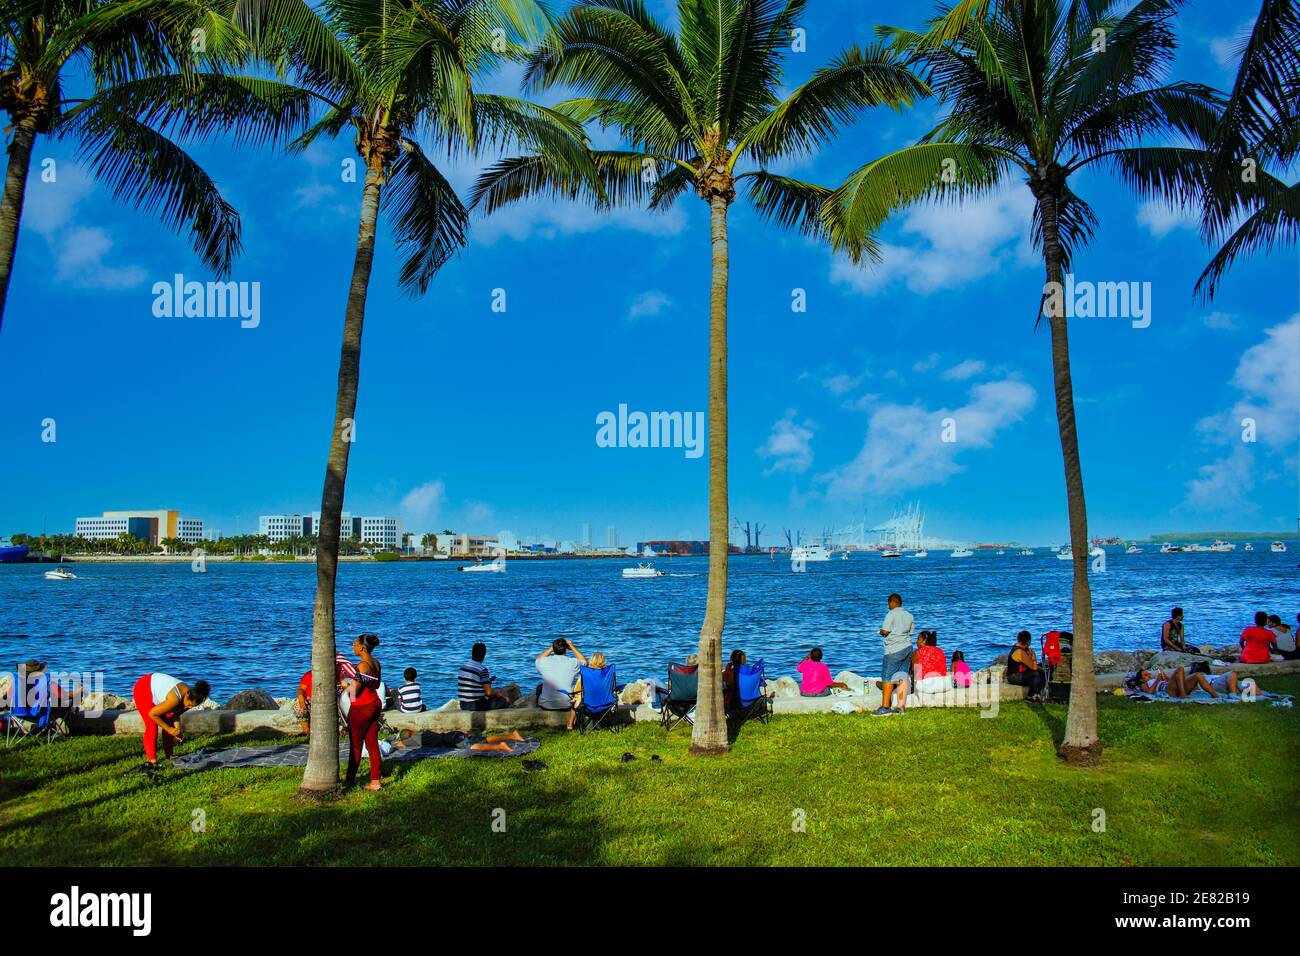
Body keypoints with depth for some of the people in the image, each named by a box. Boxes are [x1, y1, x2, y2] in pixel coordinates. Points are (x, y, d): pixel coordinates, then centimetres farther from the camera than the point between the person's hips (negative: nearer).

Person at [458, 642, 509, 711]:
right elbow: (489, 692, -20)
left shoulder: (463, 666, 4)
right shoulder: (482, 669, -18)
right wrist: (498, 694, 2)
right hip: (477, 705, -8)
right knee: (504, 700, 10)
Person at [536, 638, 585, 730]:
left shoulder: (544, 662, -10)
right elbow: (585, 661, 14)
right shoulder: (573, 663, -11)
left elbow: (538, 659, 18)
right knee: (578, 692, 31)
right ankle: (570, 724, 31)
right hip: (566, 704, -1)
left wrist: (551, 649, 18)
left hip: (545, 705, 1)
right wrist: (572, 647, 15)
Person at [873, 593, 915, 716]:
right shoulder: (909, 616, 12)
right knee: (903, 677, 8)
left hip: (894, 650, -7)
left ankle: (885, 707, -4)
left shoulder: (891, 615, -10)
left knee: (887, 678, -3)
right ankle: (901, 707, 8)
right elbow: (910, 632, 13)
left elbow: (885, 631, -16)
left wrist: (881, 632, 5)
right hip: (907, 648, 7)